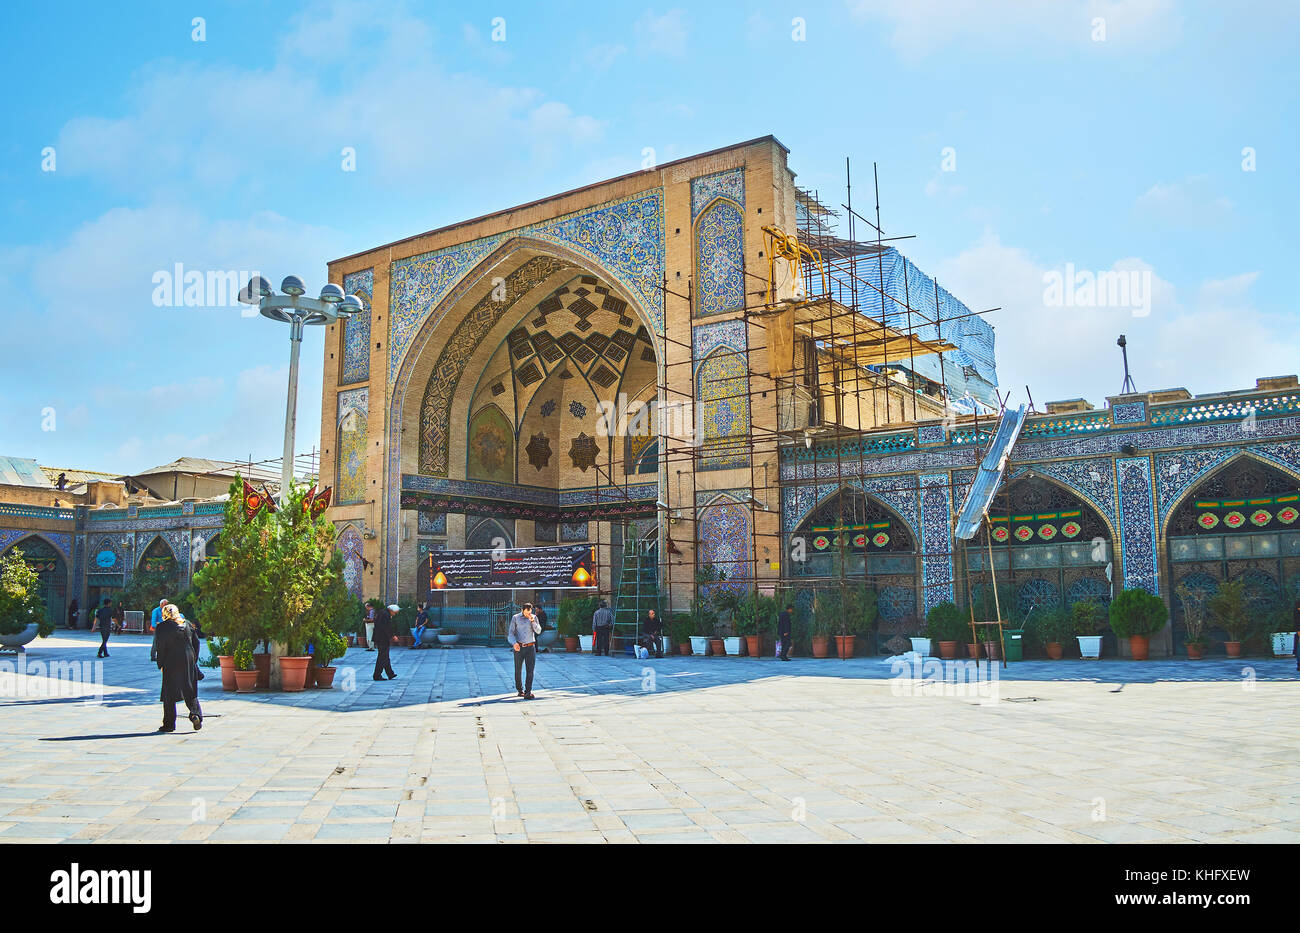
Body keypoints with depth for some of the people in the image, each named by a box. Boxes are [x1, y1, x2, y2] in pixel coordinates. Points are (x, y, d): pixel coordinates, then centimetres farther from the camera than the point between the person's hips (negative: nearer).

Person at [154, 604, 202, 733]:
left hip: (171, 664, -4)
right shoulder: (187, 624, 10)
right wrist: (194, 661, 14)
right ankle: (196, 713, -13)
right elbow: (196, 642, 9)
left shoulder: (162, 627, -3)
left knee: (169, 694, 5)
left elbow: (160, 647, -7)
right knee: (190, 691, 9)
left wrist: (161, 665, 0)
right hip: (189, 663, 4)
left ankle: (169, 724, 8)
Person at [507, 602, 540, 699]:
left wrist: (532, 621, -17)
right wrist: (514, 643, -20)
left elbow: (538, 631, -4)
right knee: (518, 670, 7)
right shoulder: (515, 618, 1)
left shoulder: (534, 618, 6)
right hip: (519, 647, 0)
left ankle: (528, 693, -13)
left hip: (530, 647, 1)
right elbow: (511, 633, -3)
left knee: (530, 670, -11)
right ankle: (520, 690, 28)